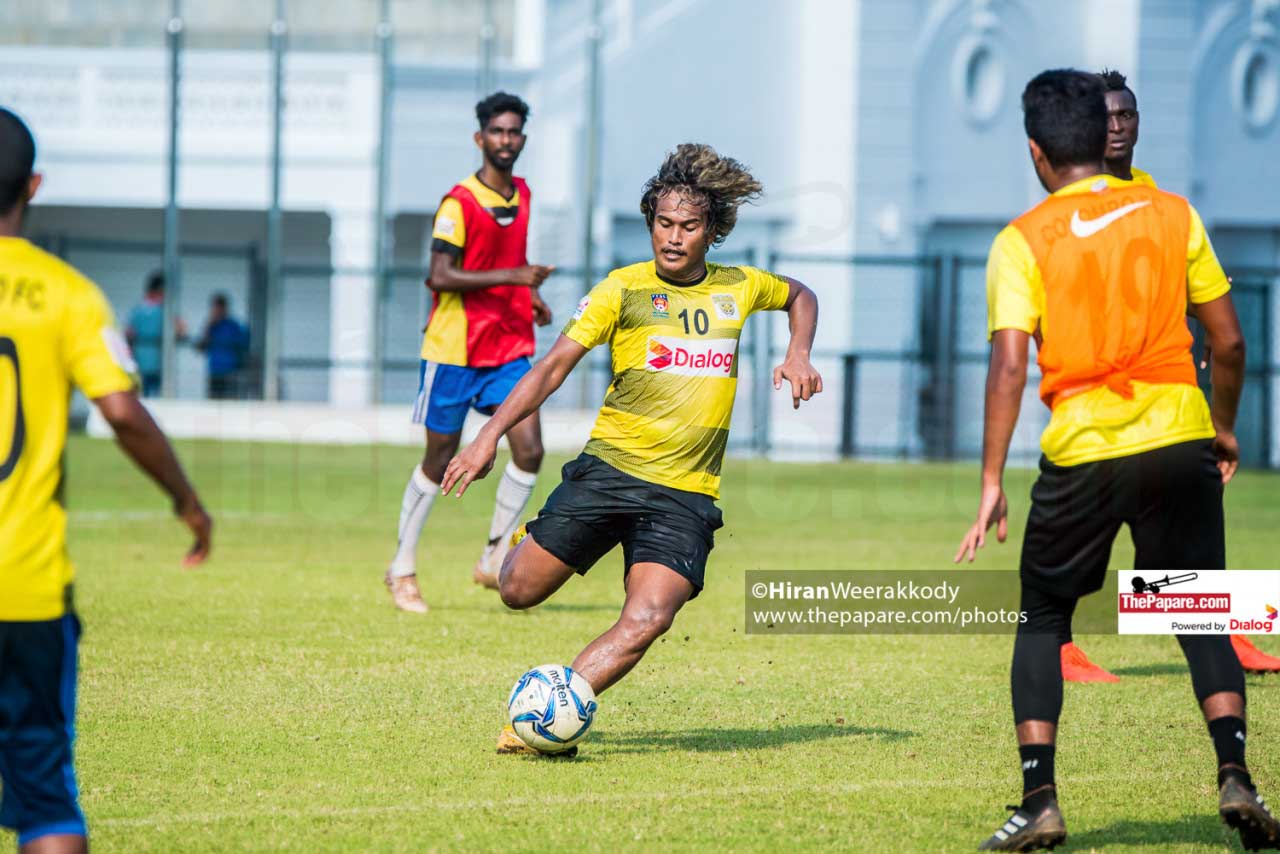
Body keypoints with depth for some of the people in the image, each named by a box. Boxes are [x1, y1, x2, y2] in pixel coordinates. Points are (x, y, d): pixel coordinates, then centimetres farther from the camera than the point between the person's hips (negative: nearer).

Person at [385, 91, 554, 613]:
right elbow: (440, 277, -22)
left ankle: (494, 559, 5)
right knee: (440, 460, 3)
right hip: (454, 348, -6)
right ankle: (402, 568, 17)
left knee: (529, 449, -10)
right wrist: (513, 276, -26)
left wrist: (529, 296, 10)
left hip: (509, 347, 6)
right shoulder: (458, 203, -13)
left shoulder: (522, 197, 10)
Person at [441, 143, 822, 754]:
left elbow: (800, 296, 32)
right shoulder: (623, 289, -2)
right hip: (610, 468, -1)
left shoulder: (738, 288, 9)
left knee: (646, 621, -21)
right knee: (518, 592, -2)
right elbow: (554, 365, -7)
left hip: (686, 493, 1)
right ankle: (527, 544, 35)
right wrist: (490, 435, -18)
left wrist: (798, 354, 12)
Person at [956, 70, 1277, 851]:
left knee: (1043, 620, 13)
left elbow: (1010, 367, -11)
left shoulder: (1024, 240, -2)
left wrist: (992, 484, -9)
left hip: (1081, 454, -2)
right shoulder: (1172, 214, 6)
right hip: (1179, 441, 2)